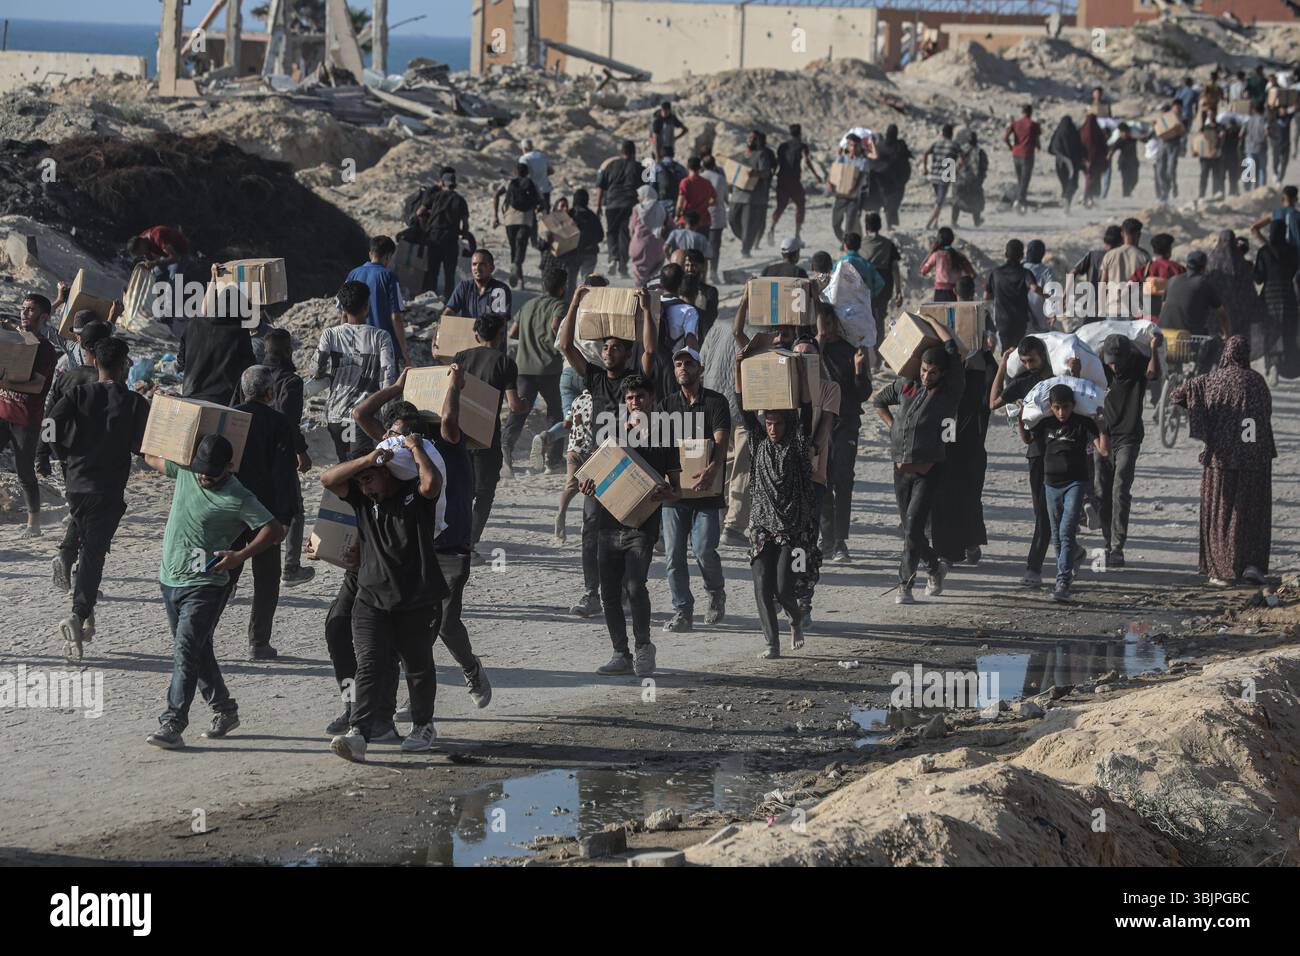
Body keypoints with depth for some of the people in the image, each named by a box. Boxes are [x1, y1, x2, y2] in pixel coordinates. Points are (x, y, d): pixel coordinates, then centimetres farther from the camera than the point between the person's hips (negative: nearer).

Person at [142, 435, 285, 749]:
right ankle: (224, 710, 30)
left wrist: (239, 556, -21)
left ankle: (173, 724, -22)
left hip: (204, 585, -7)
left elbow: (275, 530, -13)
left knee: (187, 650, -17)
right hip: (170, 579, 7)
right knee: (198, 652, 16)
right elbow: (151, 459, 23)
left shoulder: (238, 498, -13)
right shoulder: (184, 471, 4)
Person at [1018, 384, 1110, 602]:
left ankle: (1063, 582, -21)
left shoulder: (1083, 424, -6)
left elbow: (1104, 451, -10)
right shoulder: (1046, 424, 5)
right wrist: (1020, 422, 7)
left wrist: (1102, 427, -19)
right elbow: (1028, 439, 22)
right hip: (1051, 485, 5)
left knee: (1067, 532, -16)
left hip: (1074, 484, -5)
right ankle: (1066, 572, 33)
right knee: (1057, 536, 14)